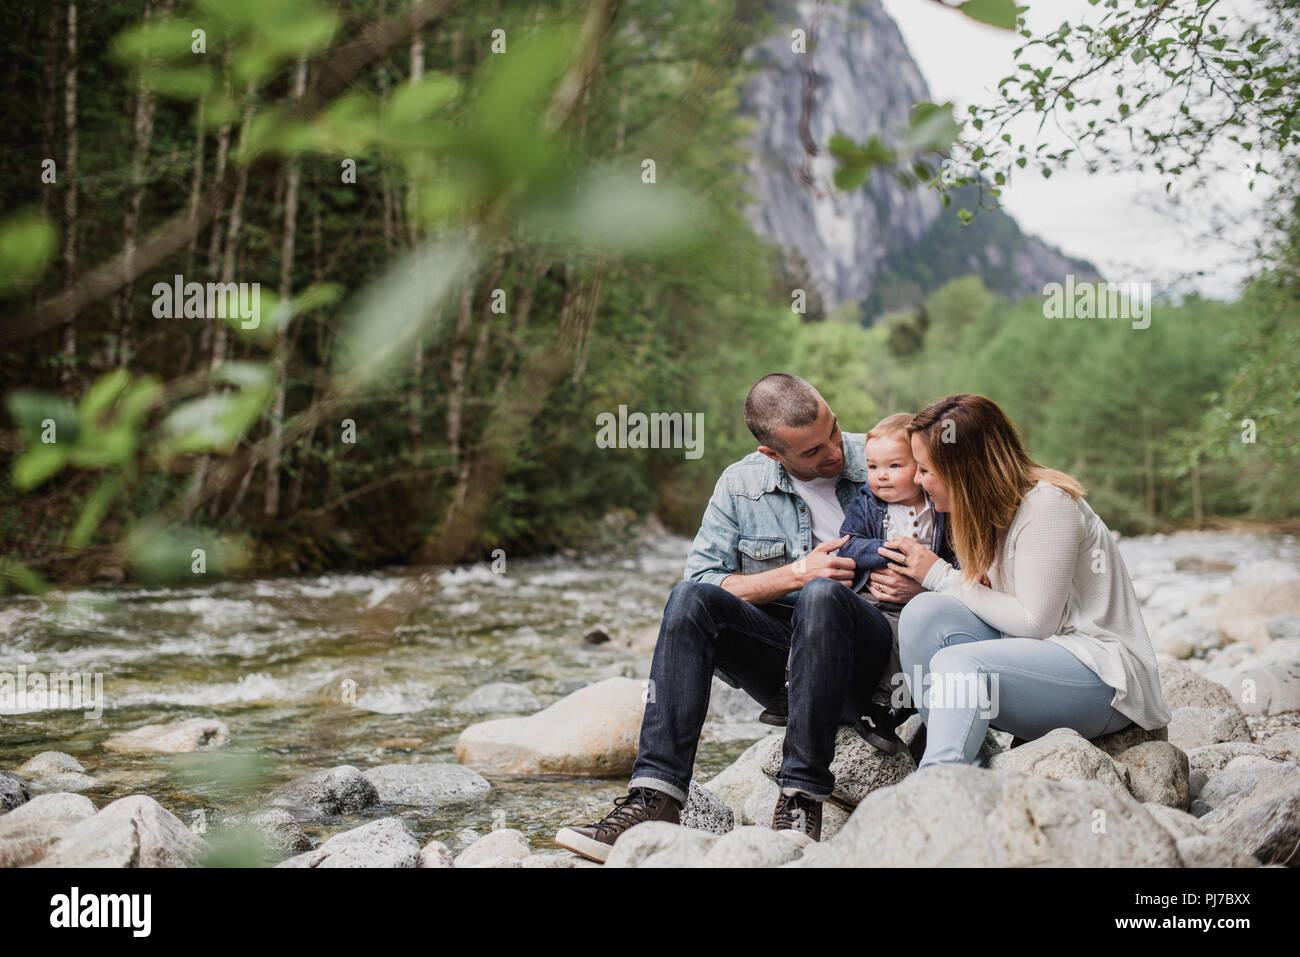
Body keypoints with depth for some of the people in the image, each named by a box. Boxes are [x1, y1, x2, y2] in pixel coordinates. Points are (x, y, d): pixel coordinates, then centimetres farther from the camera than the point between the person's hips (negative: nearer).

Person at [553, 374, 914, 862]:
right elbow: (702, 578, -4)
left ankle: (802, 795, -33)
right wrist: (795, 573, -14)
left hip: (862, 652, -2)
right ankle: (655, 795, -34)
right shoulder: (740, 486, 4)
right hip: (776, 649, 3)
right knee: (691, 598, -25)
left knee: (823, 595, -36)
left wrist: (919, 583, -16)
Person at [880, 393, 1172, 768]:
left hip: (1103, 674, -8)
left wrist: (941, 576, -11)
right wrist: (922, 580, -9)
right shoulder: (989, 508, 10)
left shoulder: (1048, 504, -16)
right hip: (1035, 653, 8)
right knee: (925, 611, -15)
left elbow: (1035, 623, -17)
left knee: (956, 663, -32)